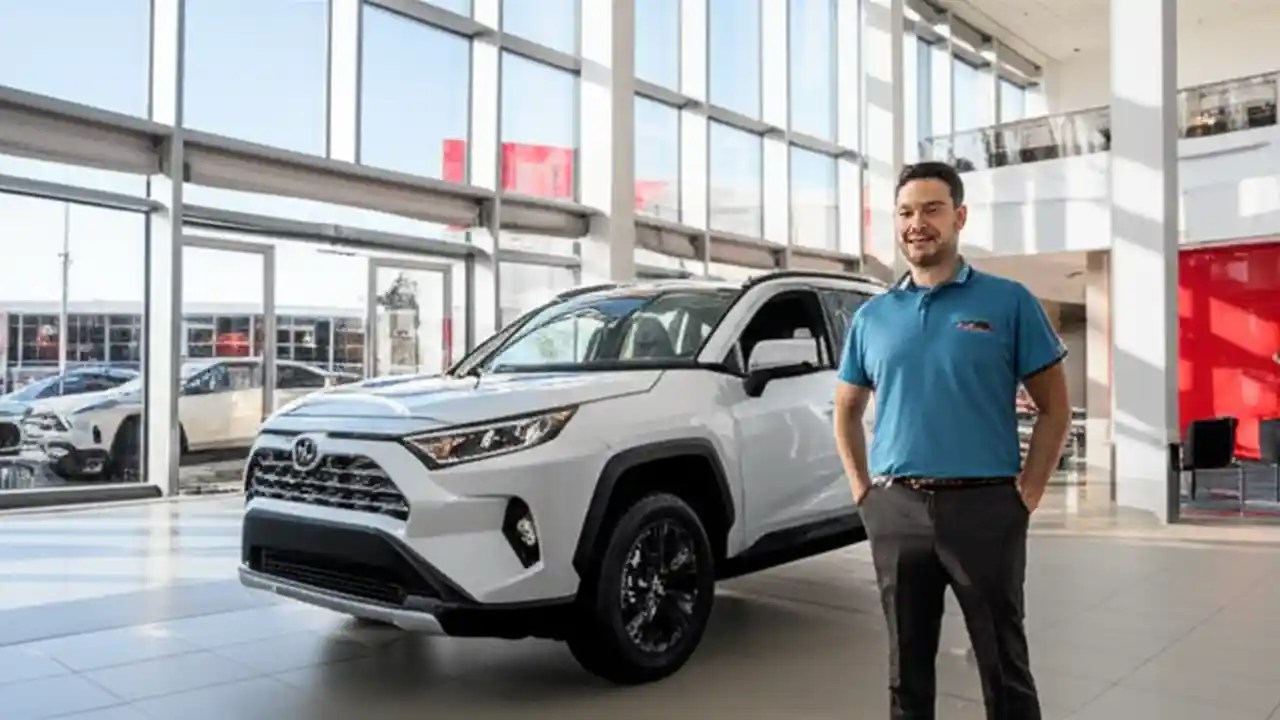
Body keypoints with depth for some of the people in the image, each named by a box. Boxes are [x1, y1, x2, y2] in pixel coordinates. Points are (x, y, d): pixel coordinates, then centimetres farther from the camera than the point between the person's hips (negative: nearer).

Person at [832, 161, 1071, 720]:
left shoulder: (1008, 302, 0)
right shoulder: (871, 316, 9)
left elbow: (1054, 406, 2)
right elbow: (847, 410, 18)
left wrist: (1028, 490, -5)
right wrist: (861, 488, 8)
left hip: (983, 507, -3)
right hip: (894, 512, 3)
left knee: (1004, 668, 8)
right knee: (908, 668, 15)